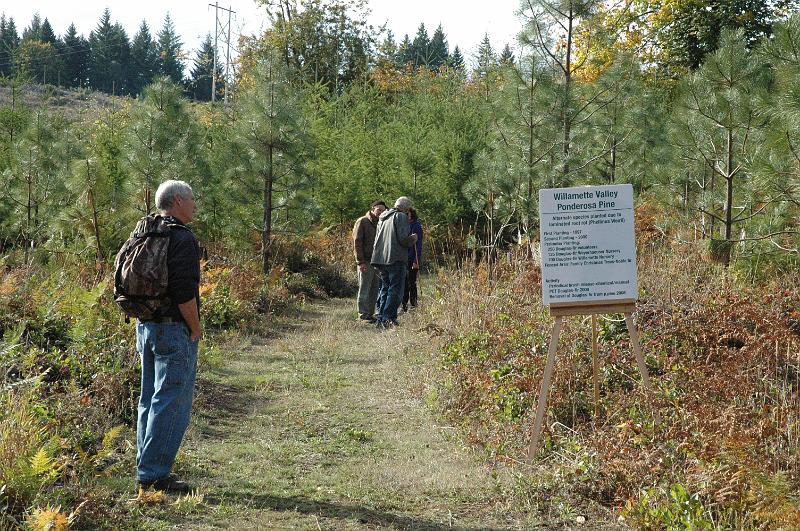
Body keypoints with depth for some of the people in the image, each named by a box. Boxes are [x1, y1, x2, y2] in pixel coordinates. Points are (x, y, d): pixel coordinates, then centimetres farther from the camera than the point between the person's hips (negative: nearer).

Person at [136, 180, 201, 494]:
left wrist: (145, 317, 19)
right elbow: (185, 292, -21)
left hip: (145, 327, 9)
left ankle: (147, 469, 22)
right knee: (172, 403, -4)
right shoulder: (182, 239, -15)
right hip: (174, 331, -9)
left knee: (150, 400, 15)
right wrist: (195, 328, -10)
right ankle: (154, 474, -3)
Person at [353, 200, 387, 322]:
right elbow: (357, 242, -9)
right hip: (366, 262, -6)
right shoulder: (362, 222, -3)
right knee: (364, 290, -3)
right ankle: (363, 315, 1)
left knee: (375, 290, 7)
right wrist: (360, 262, -16)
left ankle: (370, 314, 13)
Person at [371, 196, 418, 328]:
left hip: (380, 258, 8)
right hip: (396, 259, -8)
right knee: (395, 290, -5)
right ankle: (387, 318, -12)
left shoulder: (382, 218, 19)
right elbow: (403, 239, -15)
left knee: (385, 288, 16)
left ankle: (380, 317, 12)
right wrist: (412, 239, 4)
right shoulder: (401, 217, -6)